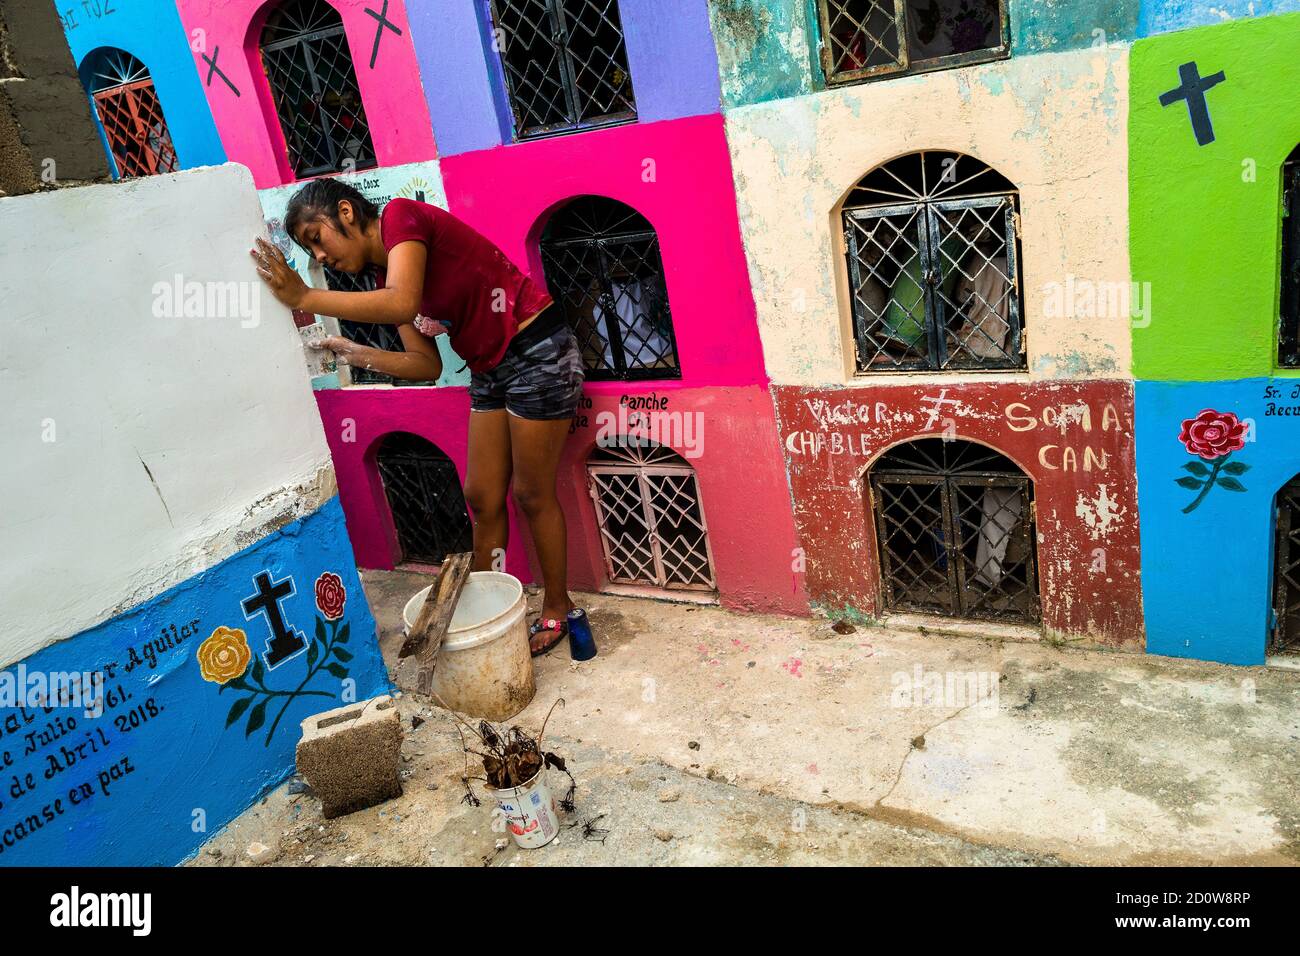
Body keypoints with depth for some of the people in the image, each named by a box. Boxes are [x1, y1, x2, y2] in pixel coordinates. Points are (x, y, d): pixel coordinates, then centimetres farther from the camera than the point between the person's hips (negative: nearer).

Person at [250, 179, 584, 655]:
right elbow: (426, 365, 6)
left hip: (538, 351, -9)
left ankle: (557, 609, 21)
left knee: (532, 494, 3)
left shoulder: (401, 217, -14)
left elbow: (402, 304, -32)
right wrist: (354, 353, -5)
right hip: (491, 369, 9)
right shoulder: (382, 277, 9)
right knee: (482, 497, 12)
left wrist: (305, 297, -28)